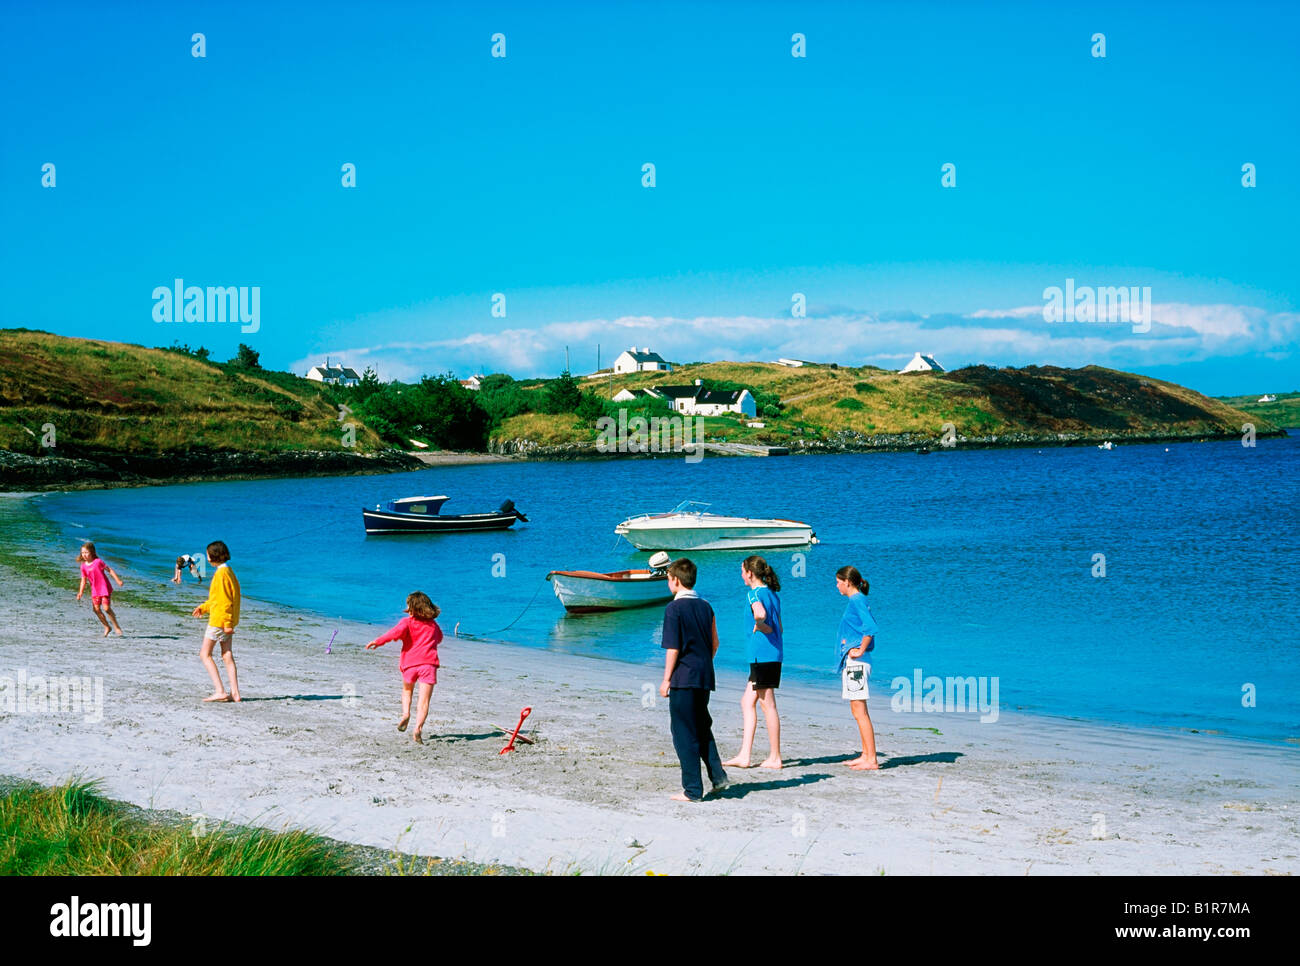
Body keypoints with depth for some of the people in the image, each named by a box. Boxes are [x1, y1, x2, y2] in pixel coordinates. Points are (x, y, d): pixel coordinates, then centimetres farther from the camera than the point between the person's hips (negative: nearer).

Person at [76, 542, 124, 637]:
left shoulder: (98, 561, -10)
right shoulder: (83, 566, 4)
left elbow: (109, 570, -6)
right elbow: (83, 580, 9)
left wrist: (118, 580, -11)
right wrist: (80, 592, -1)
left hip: (105, 588, -6)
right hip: (95, 590, 6)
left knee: (106, 608, -13)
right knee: (96, 609, -1)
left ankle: (116, 627, 0)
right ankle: (107, 627, 14)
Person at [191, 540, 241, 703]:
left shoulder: (221, 573, -17)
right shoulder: (228, 571, 13)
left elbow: (224, 600, -20)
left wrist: (227, 623, -20)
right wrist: (203, 607, 19)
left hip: (219, 620, -9)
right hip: (228, 621, 9)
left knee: (205, 654, -1)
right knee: (227, 656, 9)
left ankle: (220, 691, -8)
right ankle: (234, 693, 5)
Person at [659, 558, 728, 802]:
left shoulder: (674, 608, -11)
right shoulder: (705, 606, 9)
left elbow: (673, 647, -13)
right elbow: (714, 643, 12)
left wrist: (666, 680, -8)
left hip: (684, 678, -7)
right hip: (705, 677, 7)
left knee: (684, 733, 0)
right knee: (702, 727, 21)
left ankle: (692, 790, 0)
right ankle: (718, 776, 12)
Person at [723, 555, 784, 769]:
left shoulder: (755, 593, -10)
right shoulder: (772, 594, 17)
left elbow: (760, 614, -32)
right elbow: (777, 627, 19)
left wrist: (758, 625, -14)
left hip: (762, 653, -9)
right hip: (772, 654, 9)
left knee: (767, 704, -3)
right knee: (747, 702, 12)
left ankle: (775, 758, 3)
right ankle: (744, 756, 12)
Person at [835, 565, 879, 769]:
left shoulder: (857, 600, -13)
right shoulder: (855, 601, 16)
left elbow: (870, 628, -25)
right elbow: (867, 626, 25)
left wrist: (861, 650, -18)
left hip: (856, 661, -10)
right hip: (850, 661, 10)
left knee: (860, 711, -10)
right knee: (858, 711, 14)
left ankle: (871, 760, -9)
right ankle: (866, 756, 19)